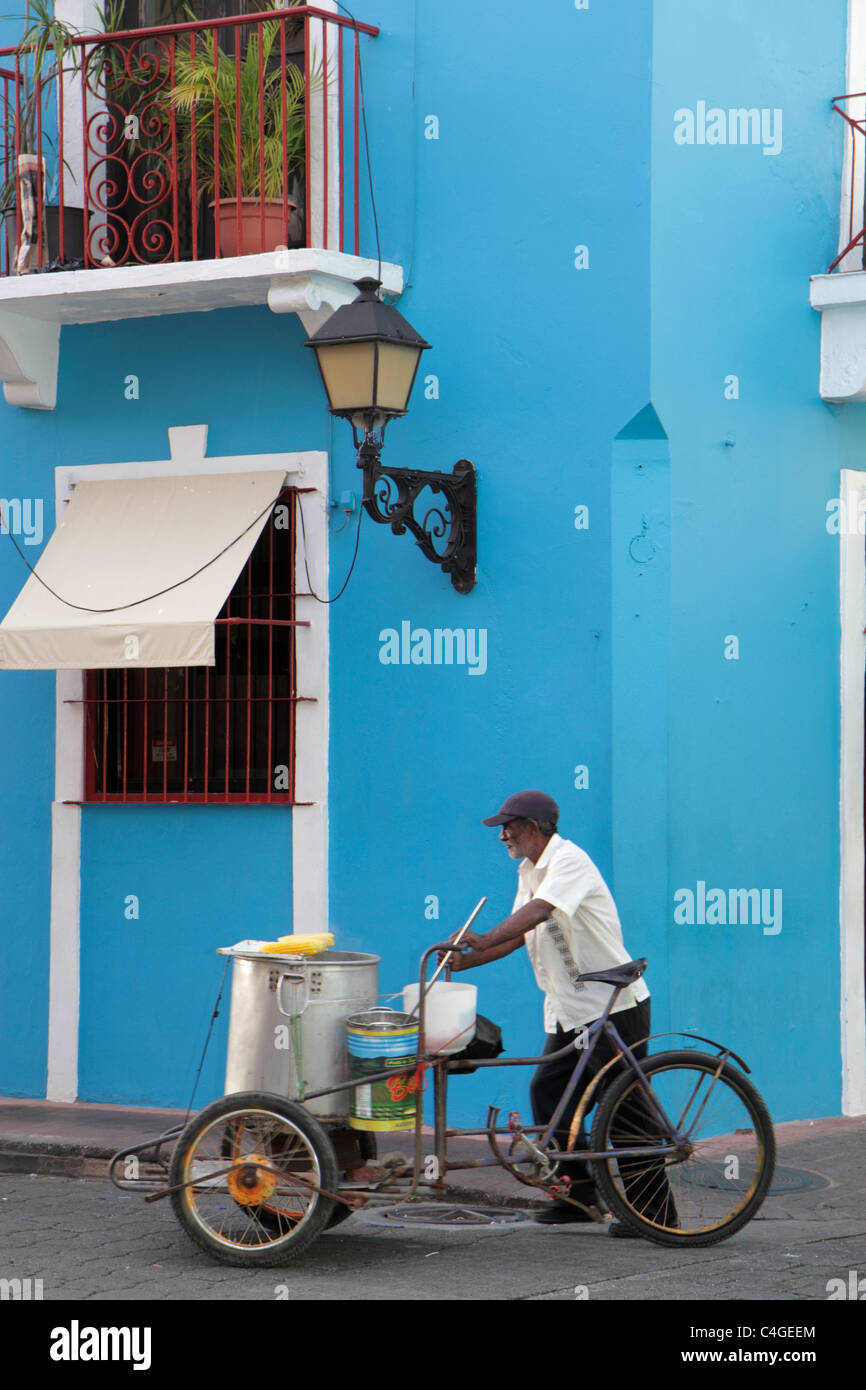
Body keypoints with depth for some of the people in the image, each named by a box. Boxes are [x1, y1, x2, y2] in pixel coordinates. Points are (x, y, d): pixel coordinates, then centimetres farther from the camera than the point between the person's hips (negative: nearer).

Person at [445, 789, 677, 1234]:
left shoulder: (569, 860, -15)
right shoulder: (529, 872, 14)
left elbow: (539, 910, -30)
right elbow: (520, 931, 14)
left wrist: (482, 940, -37)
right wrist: (466, 961, 1)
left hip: (614, 1005, -10)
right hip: (569, 1012, 10)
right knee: (547, 1094, 5)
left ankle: (655, 1206, 1)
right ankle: (582, 1193, 14)